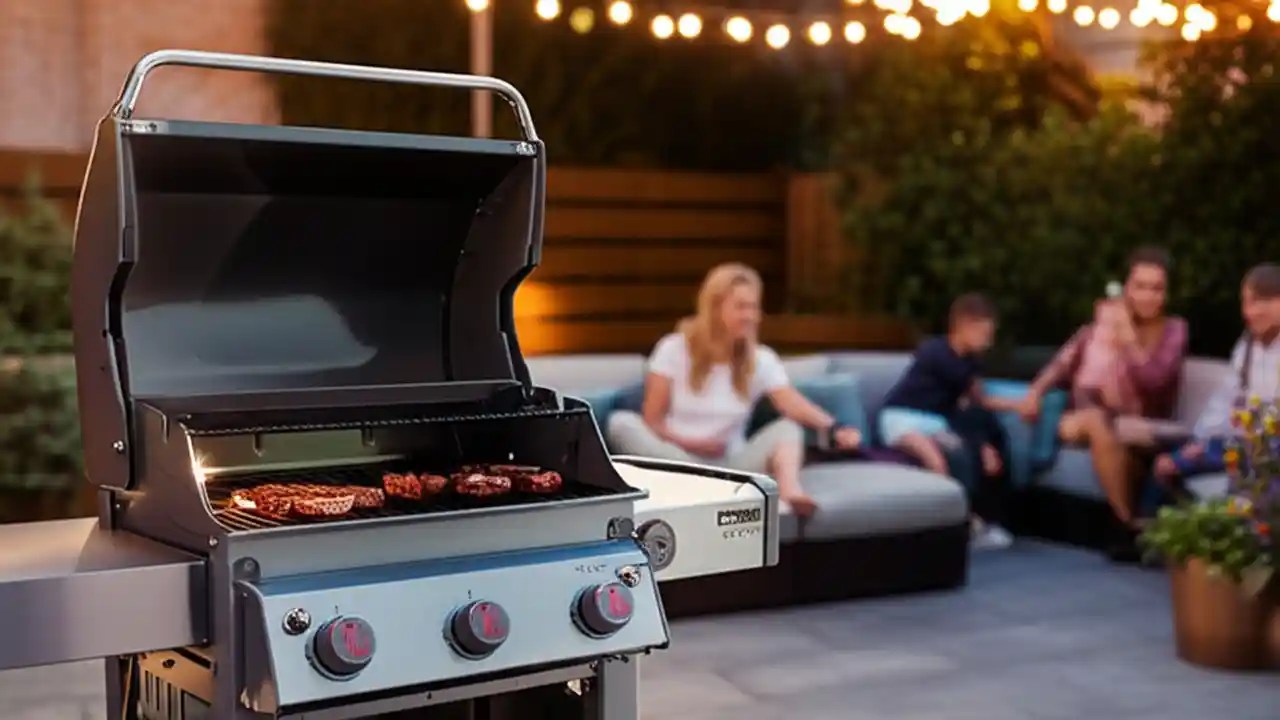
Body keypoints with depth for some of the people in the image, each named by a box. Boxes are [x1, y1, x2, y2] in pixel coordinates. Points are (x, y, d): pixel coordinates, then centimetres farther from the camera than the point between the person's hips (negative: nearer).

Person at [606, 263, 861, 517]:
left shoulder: (761, 359, 1)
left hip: (730, 464, 1)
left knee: (788, 428, -20)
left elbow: (796, 406, -17)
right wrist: (687, 443, -18)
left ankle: (790, 491, -50)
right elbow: (652, 419, -2)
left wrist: (833, 429, -36)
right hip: (676, 457, -1)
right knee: (621, 422, -27)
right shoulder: (673, 349, -2)